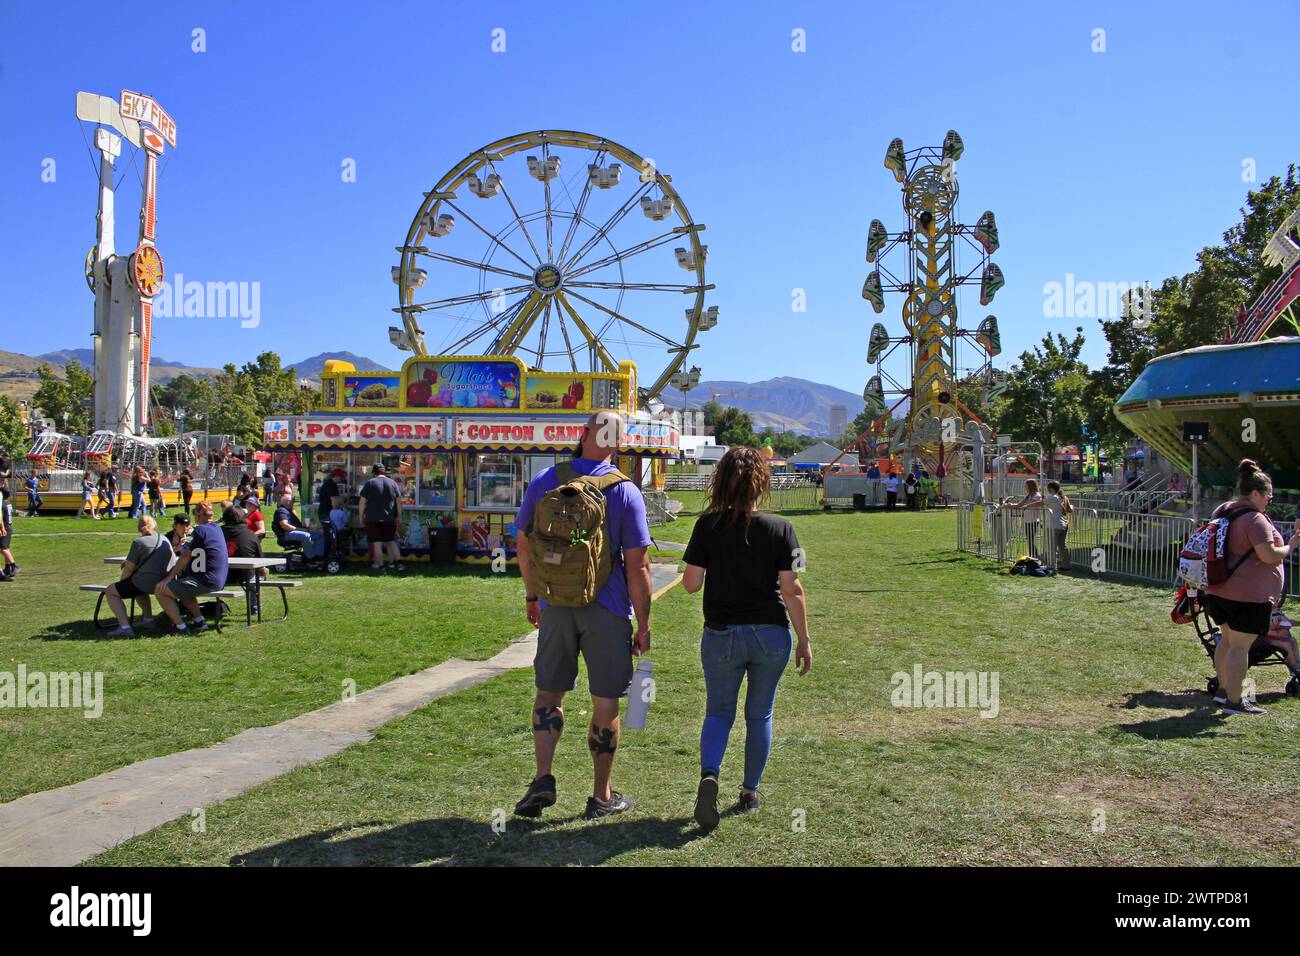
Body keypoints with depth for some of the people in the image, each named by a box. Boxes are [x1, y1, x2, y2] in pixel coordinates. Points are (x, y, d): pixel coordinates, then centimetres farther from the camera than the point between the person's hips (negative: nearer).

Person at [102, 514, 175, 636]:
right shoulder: (165, 538, 11)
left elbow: (129, 569, -7)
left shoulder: (139, 542, -9)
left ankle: (124, 626, -9)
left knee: (110, 592, 7)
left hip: (148, 583, -7)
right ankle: (148, 618, 31)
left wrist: (121, 582, 12)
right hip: (167, 581, 7)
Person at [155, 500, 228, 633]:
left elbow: (186, 558, -10)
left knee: (160, 590, -5)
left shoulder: (200, 530, -12)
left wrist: (169, 577, -5)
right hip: (219, 580, 10)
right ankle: (199, 620, 24)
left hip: (206, 581, -10)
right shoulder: (216, 529, 14)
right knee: (180, 585, 33)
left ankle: (180, 627, -4)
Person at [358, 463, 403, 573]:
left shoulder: (370, 483, -3)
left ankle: (379, 565, 3)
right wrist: (399, 516, 12)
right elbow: (399, 501, 6)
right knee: (391, 541, 14)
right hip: (389, 518, 3)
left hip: (373, 518, -3)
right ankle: (398, 562, 5)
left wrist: (361, 516, 5)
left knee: (376, 542, 2)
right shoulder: (392, 483, 5)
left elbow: (362, 502, -3)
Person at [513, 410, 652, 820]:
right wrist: (643, 625, -2)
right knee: (605, 704, 9)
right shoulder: (625, 492, -8)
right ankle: (602, 797, 19)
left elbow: (523, 547, 7)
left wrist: (532, 595, 21)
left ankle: (543, 779, 5)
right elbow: (637, 566, -10)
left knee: (549, 694, 17)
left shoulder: (544, 481, 0)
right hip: (607, 610, -2)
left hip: (555, 606, 2)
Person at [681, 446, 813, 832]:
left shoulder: (708, 525, -7)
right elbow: (791, 589, -8)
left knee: (718, 710, 14)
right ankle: (750, 793, 26)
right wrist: (804, 640, 1)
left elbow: (691, 583, -6)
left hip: (721, 635, 0)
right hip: (771, 634, 0)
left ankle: (709, 774, -11)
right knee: (760, 714, 16)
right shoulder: (779, 528, -8)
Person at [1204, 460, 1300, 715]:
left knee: (1227, 640, 20)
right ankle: (1234, 702, 3)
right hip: (1248, 594, -9)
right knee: (1240, 646, -3)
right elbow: (1269, 555, -21)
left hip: (1219, 589, 9)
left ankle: (1224, 690, 29)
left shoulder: (1221, 511, 11)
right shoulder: (1255, 519, -17)